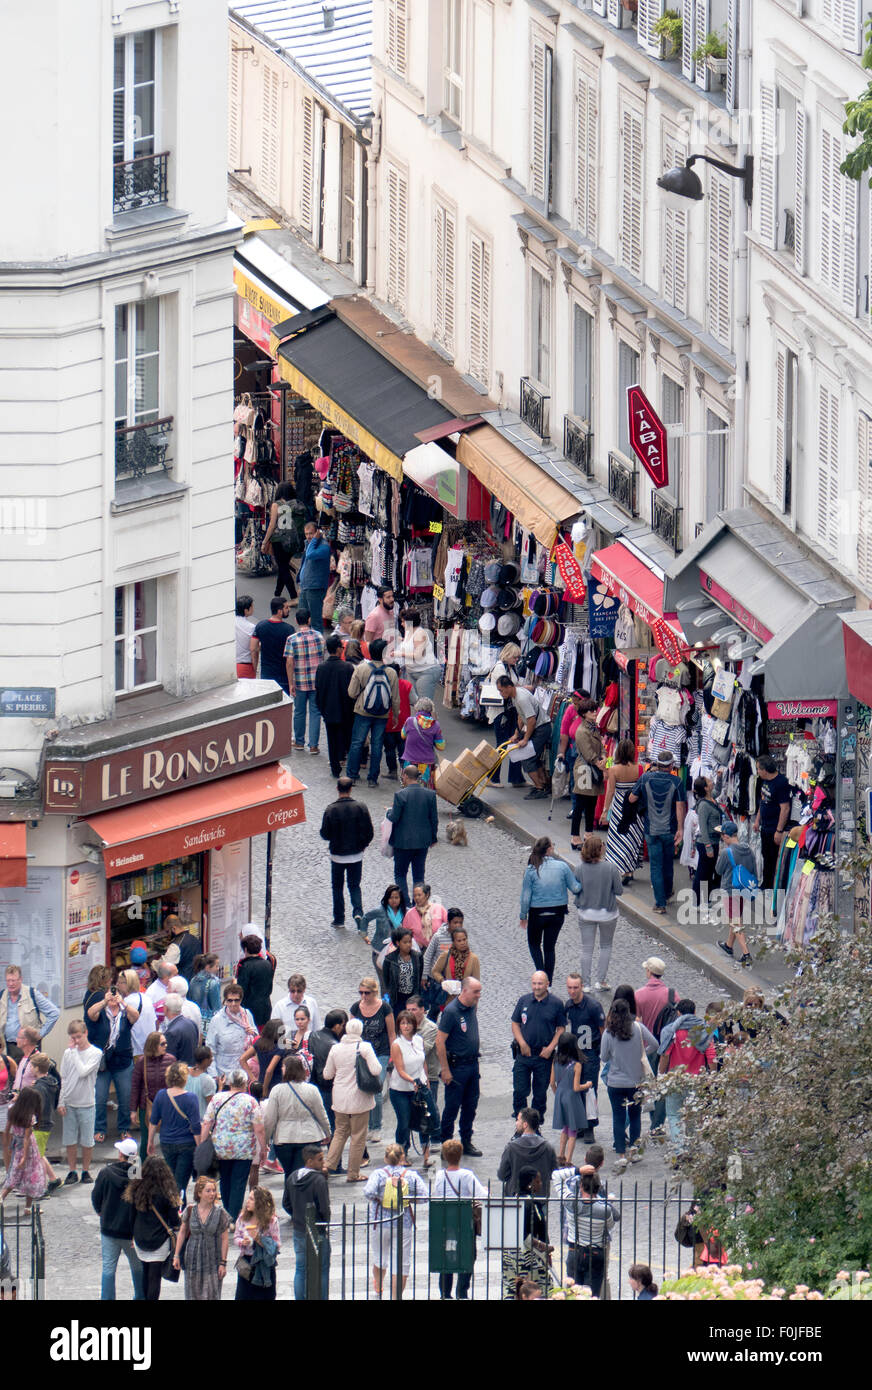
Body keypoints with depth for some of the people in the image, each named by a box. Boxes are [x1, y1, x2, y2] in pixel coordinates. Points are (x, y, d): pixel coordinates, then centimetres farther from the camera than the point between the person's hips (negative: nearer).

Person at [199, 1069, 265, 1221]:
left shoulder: (216, 1099, 0)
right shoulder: (250, 1102, -7)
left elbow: (206, 1125, -1)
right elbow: (259, 1129, -8)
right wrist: (263, 1149, 2)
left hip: (220, 1149, 3)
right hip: (244, 1150, -3)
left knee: (225, 1181, 18)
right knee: (239, 1184, 2)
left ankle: (227, 1216, 27)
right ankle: (233, 1218, -3)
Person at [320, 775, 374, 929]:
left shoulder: (331, 810, -15)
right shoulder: (360, 807, -10)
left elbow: (325, 834, -10)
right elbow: (369, 831, -5)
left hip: (337, 855, -2)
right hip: (356, 854, 2)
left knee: (337, 887, 14)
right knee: (354, 885, 14)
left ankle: (339, 919, 17)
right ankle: (358, 911, -8)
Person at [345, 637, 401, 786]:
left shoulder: (361, 669, -13)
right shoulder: (391, 673, -10)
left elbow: (352, 693, -8)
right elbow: (396, 699, -2)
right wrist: (396, 715, 13)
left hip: (363, 712, -1)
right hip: (382, 715, 1)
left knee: (357, 743, 11)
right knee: (377, 745, 10)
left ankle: (352, 775, 15)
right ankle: (373, 778, 14)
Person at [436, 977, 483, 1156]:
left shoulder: (472, 1008, 6)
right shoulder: (451, 1011, -18)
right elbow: (440, 1041, -18)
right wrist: (445, 1070, -18)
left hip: (472, 1065, 8)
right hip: (456, 1066, -8)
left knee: (471, 1105, 13)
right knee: (452, 1107, 0)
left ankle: (466, 1141, 24)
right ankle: (446, 1143, 10)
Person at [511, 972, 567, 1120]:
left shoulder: (555, 1004, -3)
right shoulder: (524, 1001, 3)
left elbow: (561, 1028, 1)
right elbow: (515, 1024, 9)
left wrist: (550, 1048, -10)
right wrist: (522, 1043, -6)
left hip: (544, 1056, -1)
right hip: (524, 1053, 1)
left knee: (540, 1094, 8)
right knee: (519, 1091, -1)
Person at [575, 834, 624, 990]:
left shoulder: (580, 870, -13)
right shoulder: (611, 868, -18)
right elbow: (619, 890, -11)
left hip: (586, 912, 1)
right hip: (607, 913, -1)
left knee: (587, 948, 11)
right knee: (606, 947, 18)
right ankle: (600, 981, 15)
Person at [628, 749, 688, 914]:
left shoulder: (646, 779, -8)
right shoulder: (675, 782, -10)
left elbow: (632, 799, 3)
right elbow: (680, 807, -12)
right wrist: (680, 829, -7)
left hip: (651, 831, -1)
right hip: (669, 831, 1)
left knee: (656, 866, 2)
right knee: (668, 864, 21)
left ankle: (660, 903, -4)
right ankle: (667, 895, 41)